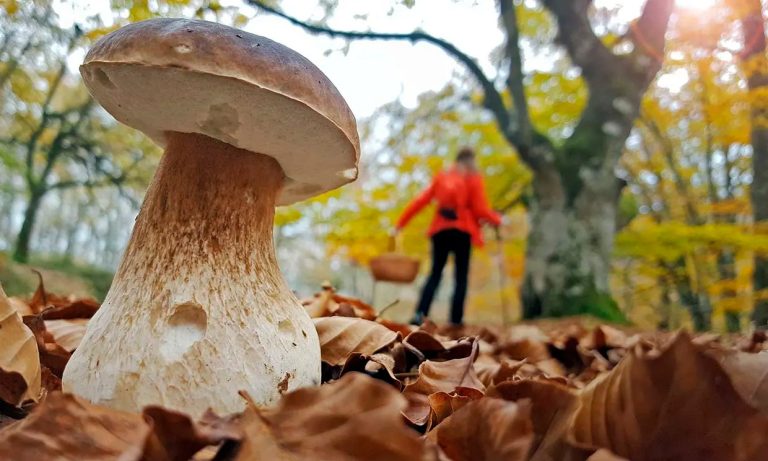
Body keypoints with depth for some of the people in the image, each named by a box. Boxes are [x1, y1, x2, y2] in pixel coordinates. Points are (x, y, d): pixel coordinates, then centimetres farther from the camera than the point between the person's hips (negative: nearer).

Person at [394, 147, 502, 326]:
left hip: (440, 230, 3)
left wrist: (400, 223, 8)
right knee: (461, 277, 4)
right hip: (463, 231, -3)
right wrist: (498, 219, 14)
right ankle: (455, 321, -2)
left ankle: (420, 313, -8)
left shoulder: (442, 176, 12)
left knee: (435, 274, 9)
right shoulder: (473, 178, 2)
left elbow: (421, 200, 7)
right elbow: (480, 210, -4)